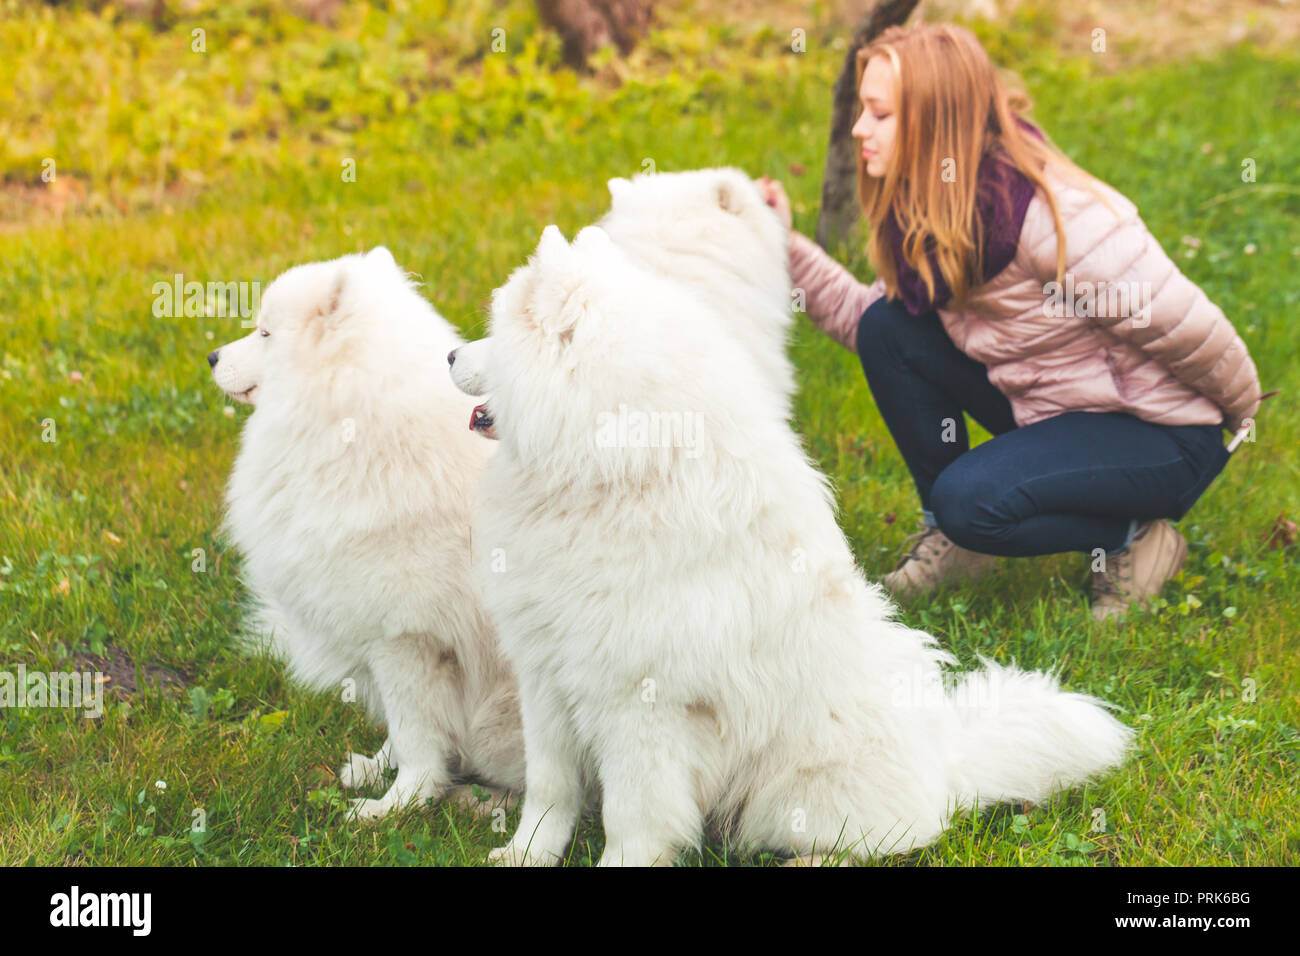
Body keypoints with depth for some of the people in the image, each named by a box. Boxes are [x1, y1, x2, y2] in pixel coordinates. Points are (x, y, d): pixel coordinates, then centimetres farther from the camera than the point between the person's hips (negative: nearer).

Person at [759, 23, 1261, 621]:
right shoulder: (926, 210, -3)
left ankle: (1133, 539, -2)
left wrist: (1241, 415, -8)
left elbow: (1183, 327, -24)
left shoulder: (1050, 214, -30)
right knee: (888, 327, -7)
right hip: (1050, 407, 8)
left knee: (974, 501, -29)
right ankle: (948, 535, 6)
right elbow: (863, 317, 1)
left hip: (1163, 437, -8)